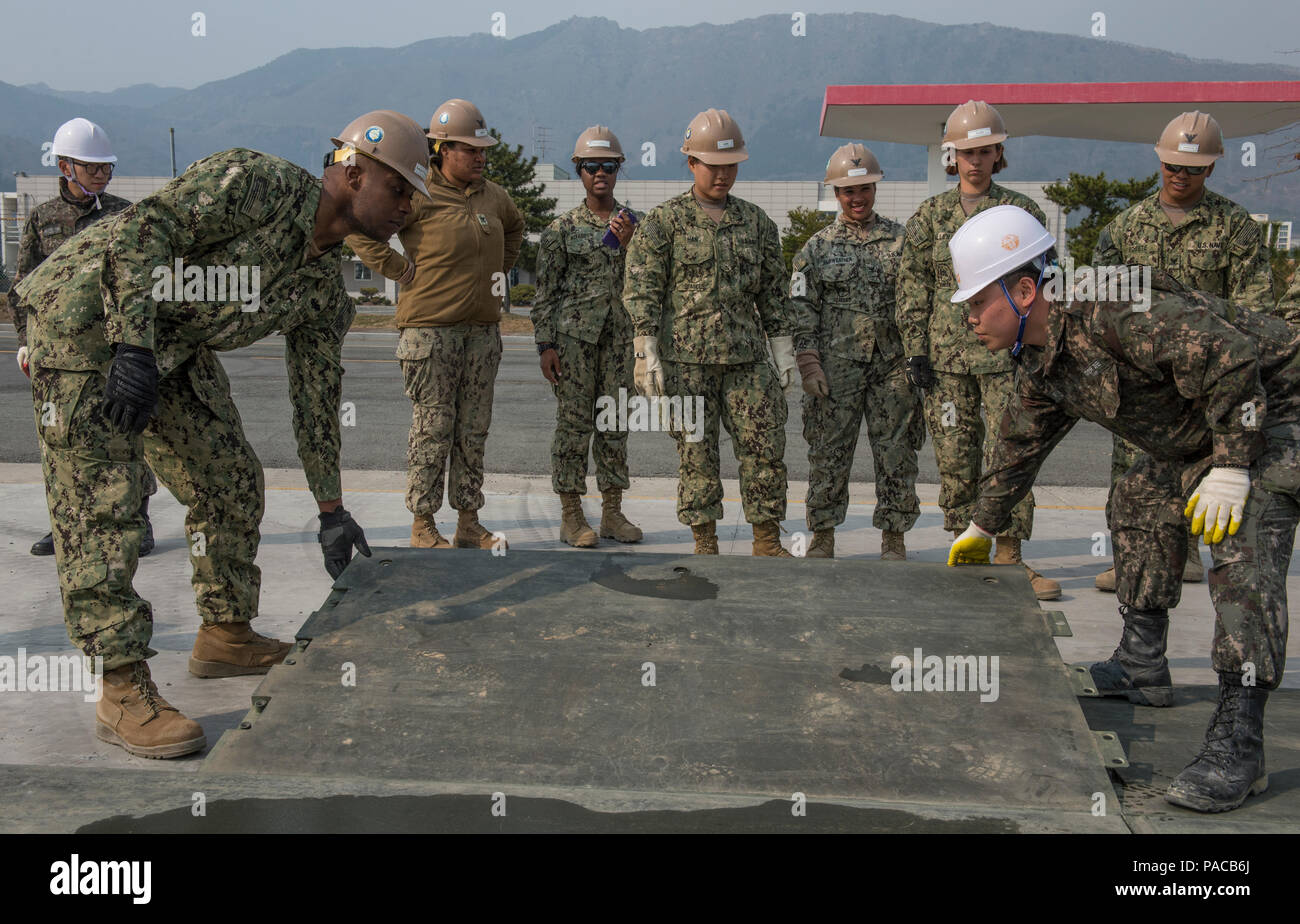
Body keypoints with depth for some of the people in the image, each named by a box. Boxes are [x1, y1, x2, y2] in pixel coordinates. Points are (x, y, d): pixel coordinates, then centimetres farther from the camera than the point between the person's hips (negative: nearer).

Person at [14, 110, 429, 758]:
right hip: (88, 314, -9)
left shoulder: (323, 286, 3)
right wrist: (134, 346, -34)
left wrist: (330, 509, 7)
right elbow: (145, 227, -27)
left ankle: (225, 637, 22)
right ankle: (124, 691, -11)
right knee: (100, 500, -12)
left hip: (174, 345, 9)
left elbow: (315, 395, 8)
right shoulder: (259, 183, -20)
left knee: (231, 480, 8)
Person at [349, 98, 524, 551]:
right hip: (431, 328, -6)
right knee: (433, 429, -3)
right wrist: (401, 269, -10)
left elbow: (515, 227, 34)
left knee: (473, 430, 9)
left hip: (482, 329, 6)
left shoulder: (493, 196, 12)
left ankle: (469, 523, 18)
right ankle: (423, 526, 7)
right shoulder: (418, 195, -9)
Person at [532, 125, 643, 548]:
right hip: (574, 333, -3)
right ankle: (571, 516, 5)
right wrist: (546, 344, -7)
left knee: (616, 422, 6)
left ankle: (612, 513, 15)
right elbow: (545, 292, 0)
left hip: (621, 333, 3)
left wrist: (628, 244, -10)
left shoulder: (634, 223, 9)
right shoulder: (562, 228, 2)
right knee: (574, 421, -3)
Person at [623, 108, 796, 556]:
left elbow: (773, 295, 16)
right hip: (686, 359, -3)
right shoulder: (662, 222, 0)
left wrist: (785, 353, 11)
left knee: (766, 448, 2)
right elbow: (641, 292, -3)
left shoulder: (756, 222, 12)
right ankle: (705, 544, 14)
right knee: (696, 453, 3)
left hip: (747, 359, 3)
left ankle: (768, 542, 14)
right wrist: (648, 357, -10)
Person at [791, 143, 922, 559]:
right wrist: (809, 367, -5)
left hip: (893, 367, 1)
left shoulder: (900, 240, 8)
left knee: (896, 454, 3)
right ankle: (823, 536, 13)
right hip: (835, 368, -1)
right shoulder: (817, 247, 6)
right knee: (829, 454, 2)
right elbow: (802, 313, 4)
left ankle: (893, 538, 15)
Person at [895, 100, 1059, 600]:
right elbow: (913, 290, 7)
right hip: (946, 353, 1)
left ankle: (1009, 557, 5)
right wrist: (915, 351, 0)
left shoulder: (1023, 212, 7)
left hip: (1006, 352, -1)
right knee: (955, 459, 4)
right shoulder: (930, 215, 8)